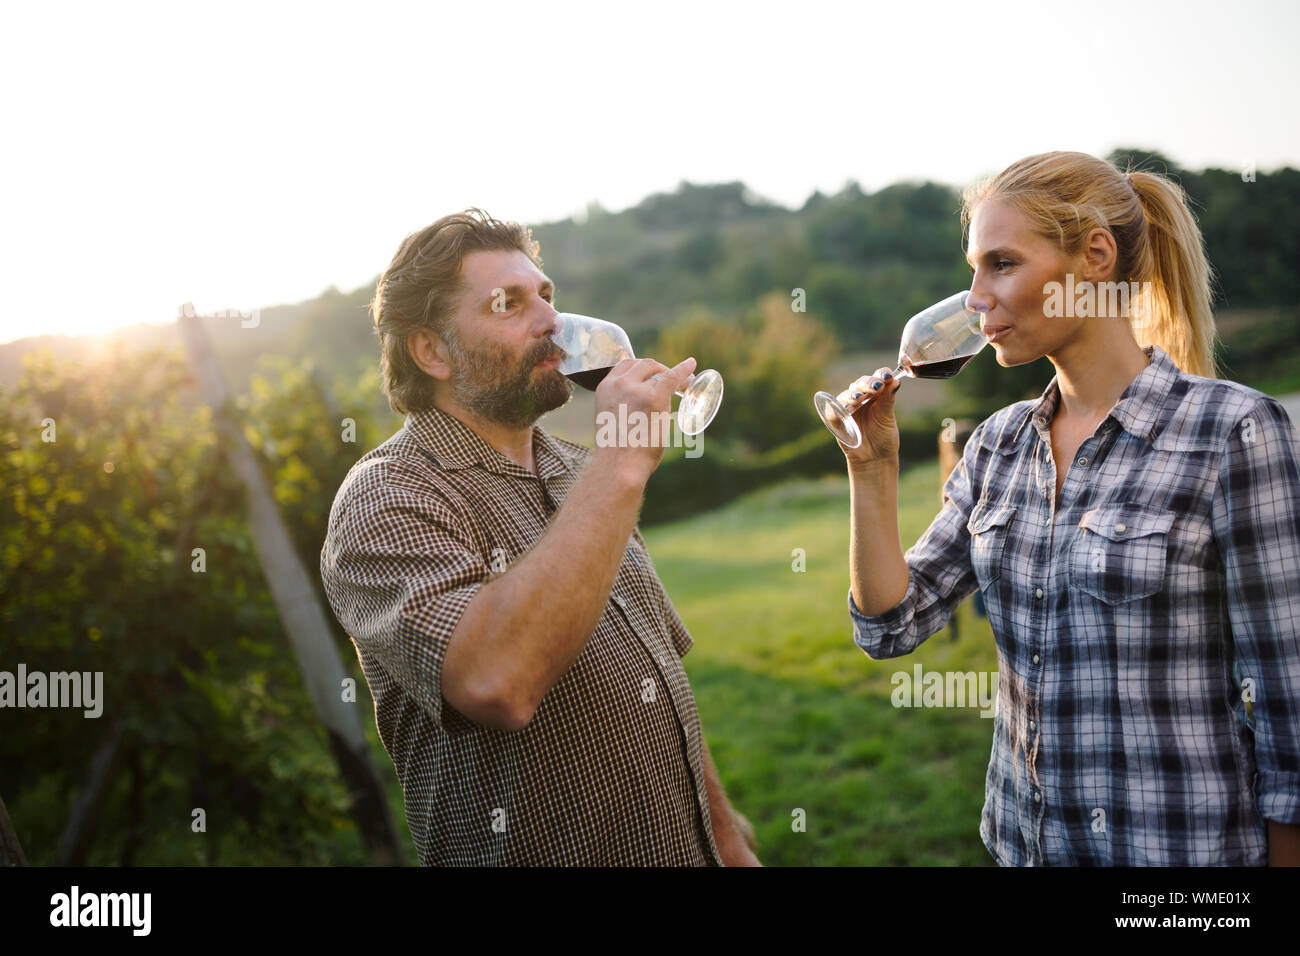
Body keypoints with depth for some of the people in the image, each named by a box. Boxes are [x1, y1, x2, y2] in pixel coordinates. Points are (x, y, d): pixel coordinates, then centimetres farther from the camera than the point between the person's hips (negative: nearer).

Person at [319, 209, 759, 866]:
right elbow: (495, 682, -35)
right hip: (543, 850, -7)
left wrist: (728, 838, 11)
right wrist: (622, 464, -30)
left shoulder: (576, 474, 8)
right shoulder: (385, 500, -17)